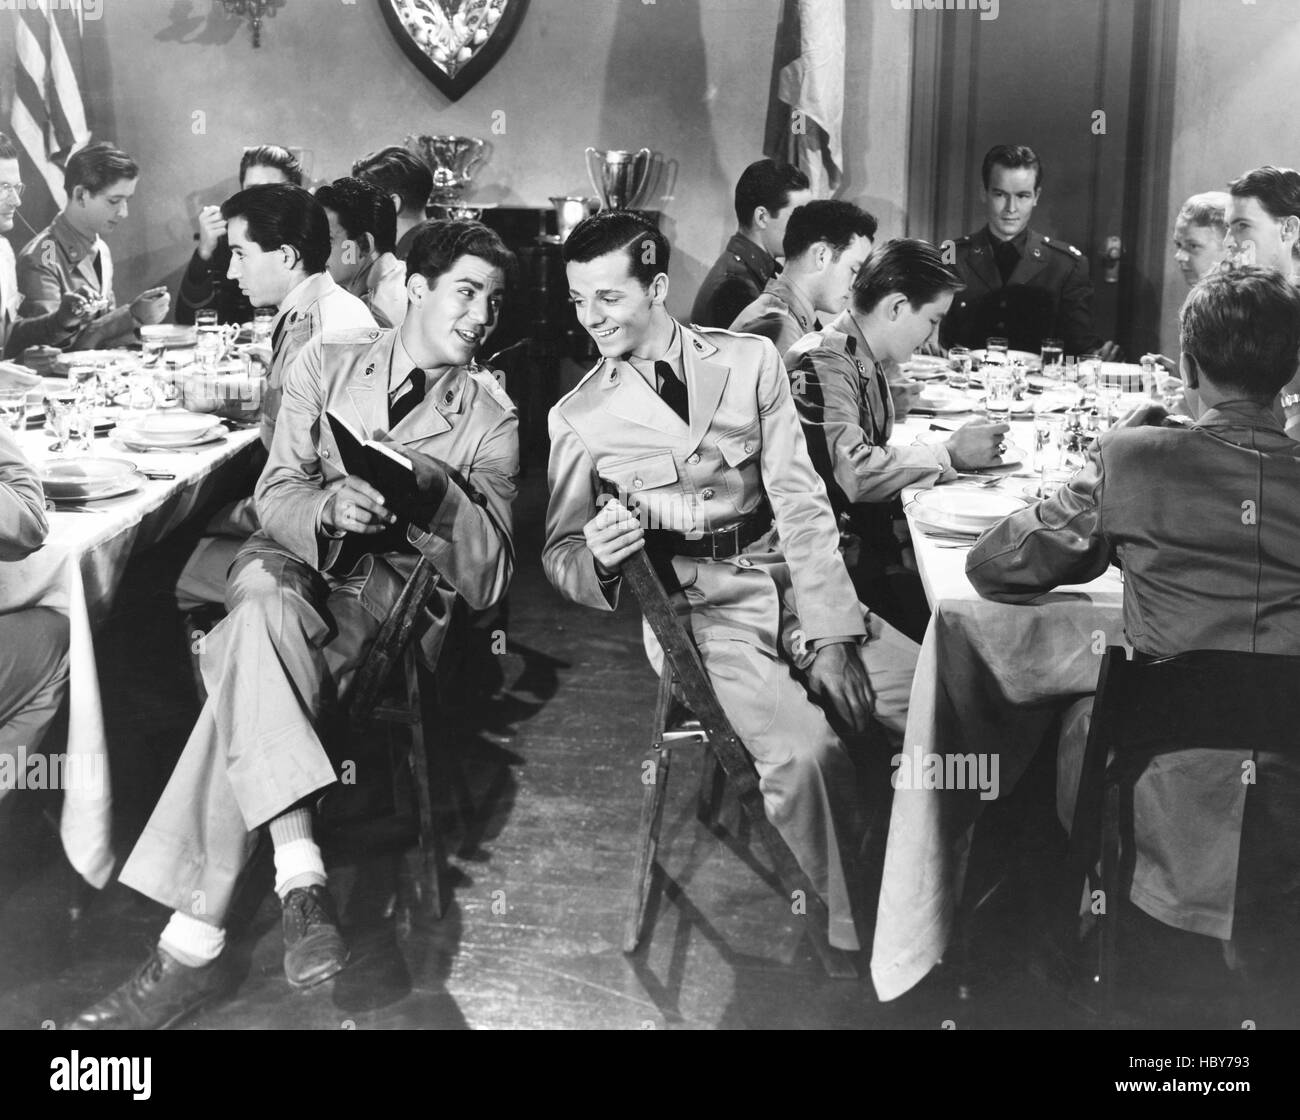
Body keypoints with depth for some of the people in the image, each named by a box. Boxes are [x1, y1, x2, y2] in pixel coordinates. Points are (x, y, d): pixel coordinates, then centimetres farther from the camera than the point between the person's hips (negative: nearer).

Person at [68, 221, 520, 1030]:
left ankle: (193, 943, -34)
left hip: (398, 590, -2)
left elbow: (489, 578, -1)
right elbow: (277, 496, 4)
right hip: (297, 562, 2)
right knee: (265, 605, -36)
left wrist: (436, 488, -19)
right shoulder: (328, 362, 13)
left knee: (253, 663, -32)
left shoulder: (493, 417, 8)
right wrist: (329, 508, -20)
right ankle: (300, 867, -42)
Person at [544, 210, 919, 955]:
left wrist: (828, 634, -11)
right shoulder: (579, 417, 5)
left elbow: (800, 501, 0)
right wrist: (597, 560, -17)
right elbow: (560, 553, 9)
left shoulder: (751, 361, 6)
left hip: (793, 581, 3)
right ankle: (851, 945, -6)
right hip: (700, 607, -2)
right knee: (806, 750, -29)